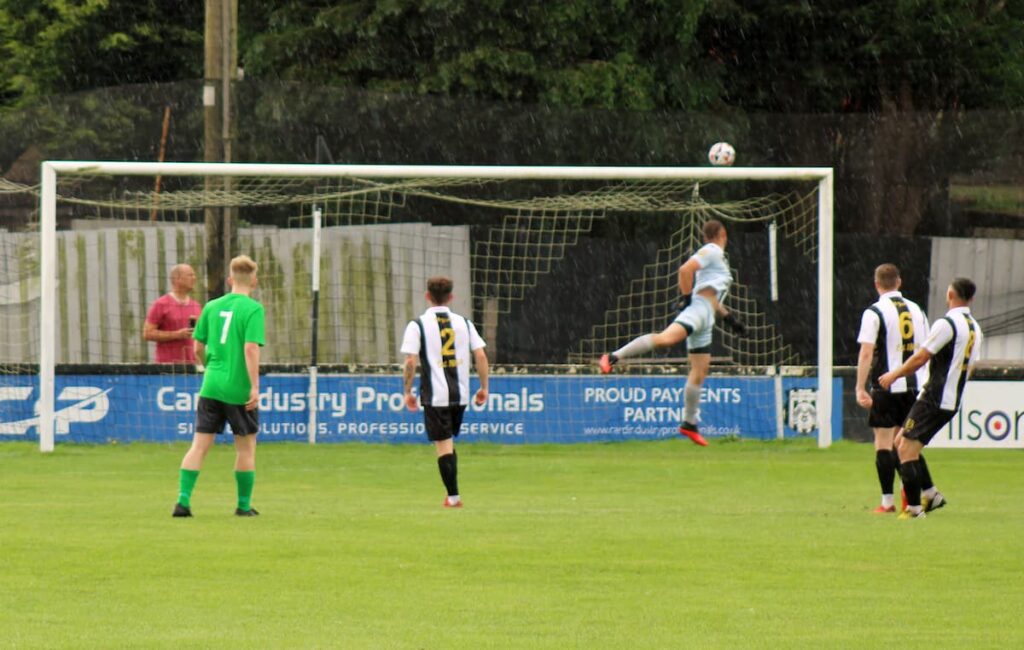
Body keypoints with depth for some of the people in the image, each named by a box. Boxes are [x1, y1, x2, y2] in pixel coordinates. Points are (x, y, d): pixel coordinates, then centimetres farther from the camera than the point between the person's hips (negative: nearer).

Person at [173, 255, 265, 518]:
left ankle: (183, 501, -7)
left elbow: (198, 348, 11)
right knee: (246, 446, 11)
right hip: (239, 388, -4)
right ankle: (244, 505, 18)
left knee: (199, 445, 3)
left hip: (211, 386, 4)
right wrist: (255, 386, -17)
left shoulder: (212, 307, 8)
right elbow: (251, 348, -17)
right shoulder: (253, 309, -7)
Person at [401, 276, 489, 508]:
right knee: (449, 442, 18)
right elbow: (480, 356, 2)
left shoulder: (418, 325, -3)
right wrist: (484, 388, 10)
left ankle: (453, 496, -6)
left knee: (443, 444, -1)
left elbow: (410, 361, -10)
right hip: (460, 394, 4)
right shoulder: (463, 323, 7)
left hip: (435, 395, -4)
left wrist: (408, 391, 0)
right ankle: (452, 494, 17)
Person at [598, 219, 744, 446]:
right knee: (667, 338, -34)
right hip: (698, 309, -10)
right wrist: (687, 298, -13)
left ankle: (689, 424, 15)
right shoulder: (712, 251, -1)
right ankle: (614, 357, -42)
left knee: (699, 373, 10)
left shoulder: (717, 256, 28)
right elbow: (685, 269, -17)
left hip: (706, 317, 10)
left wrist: (728, 317, 35)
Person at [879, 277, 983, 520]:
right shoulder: (975, 329, 11)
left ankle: (914, 507, -6)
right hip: (952, 401, 9)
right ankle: (930, 494, 15)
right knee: (901, 442, 17)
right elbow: (970, 367, 19)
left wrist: (894, 374, 0)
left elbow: (921, 358, -13)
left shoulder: (946, 324, -15)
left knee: (906, 449, -5)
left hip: (933, 400, -9)